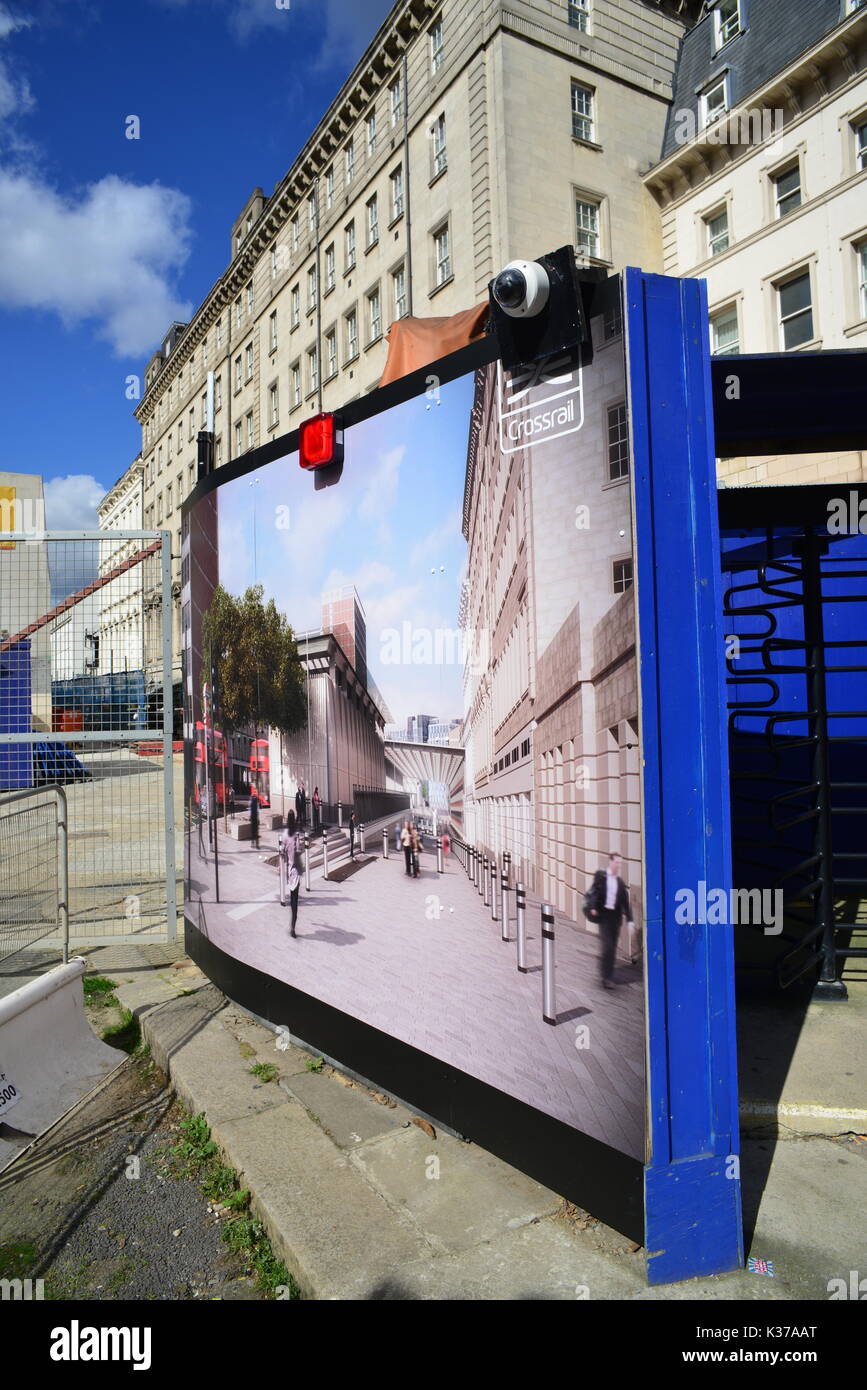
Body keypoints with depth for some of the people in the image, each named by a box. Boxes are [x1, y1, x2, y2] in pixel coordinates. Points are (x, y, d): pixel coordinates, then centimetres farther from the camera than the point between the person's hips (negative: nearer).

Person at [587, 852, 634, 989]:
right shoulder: (600, 875, 0)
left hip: (616, 915, 4)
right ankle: (606, 977, -1)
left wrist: (629, 919, 2)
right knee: (607, 946, -9)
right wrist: (593, 907, -21)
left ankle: (608, 975, 17)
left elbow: (625, 901, 8)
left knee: (612, 947, 7)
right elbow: (594, 891, -6)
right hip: (604, 913, -4)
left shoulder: (620, 881, 9)